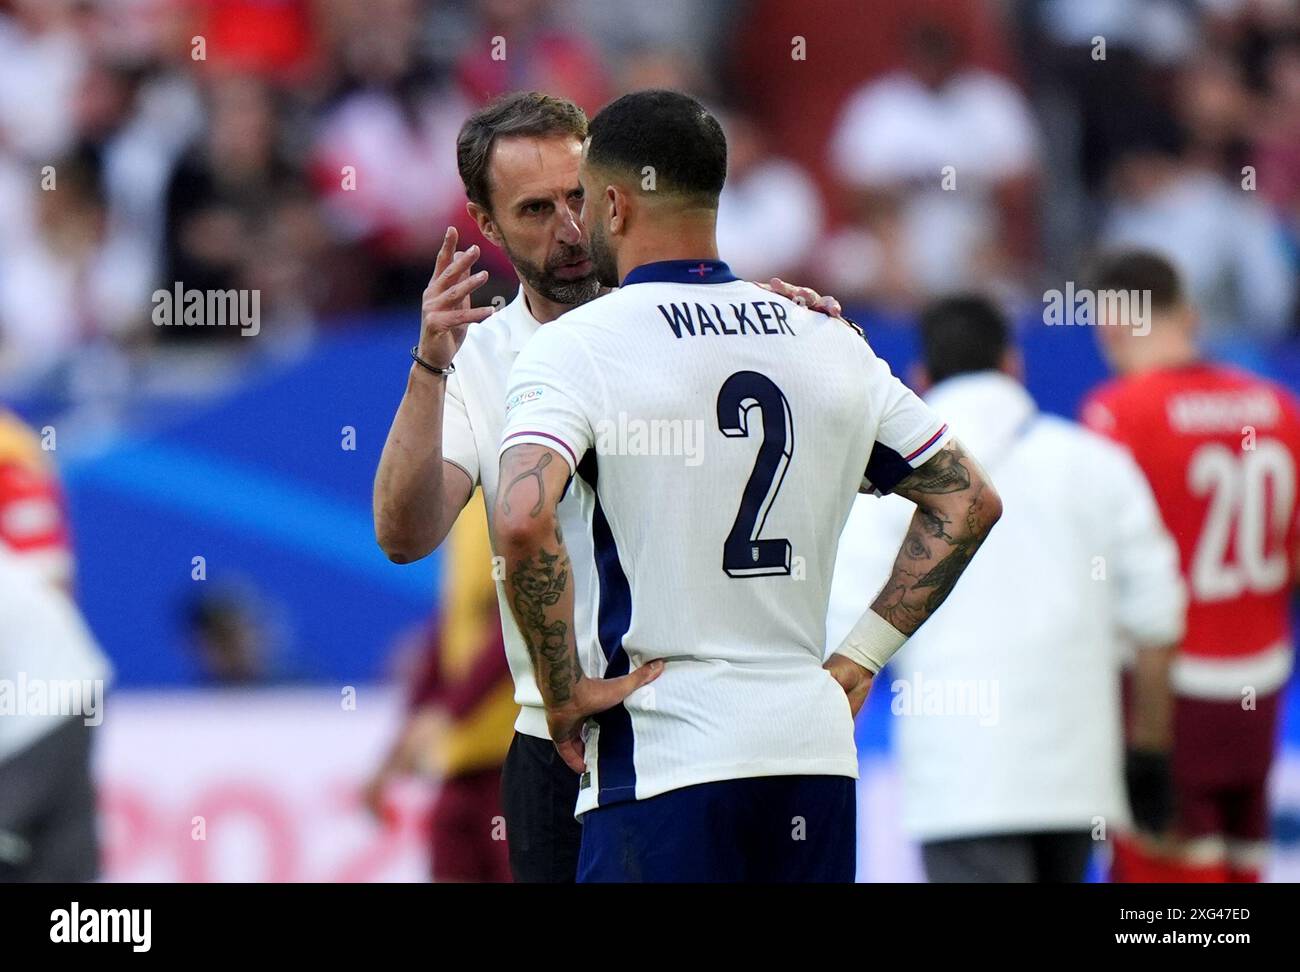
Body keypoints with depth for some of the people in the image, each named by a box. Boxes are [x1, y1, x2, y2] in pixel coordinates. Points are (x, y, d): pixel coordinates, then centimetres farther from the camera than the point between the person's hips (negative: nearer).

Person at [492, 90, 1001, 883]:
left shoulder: (575, 347, -5)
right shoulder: (828, 341, 13)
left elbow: (524, 521, -22)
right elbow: (968, 500, 18)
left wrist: (565, 688, -10)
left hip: (663, 757, -5)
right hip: (816, 749, 6)